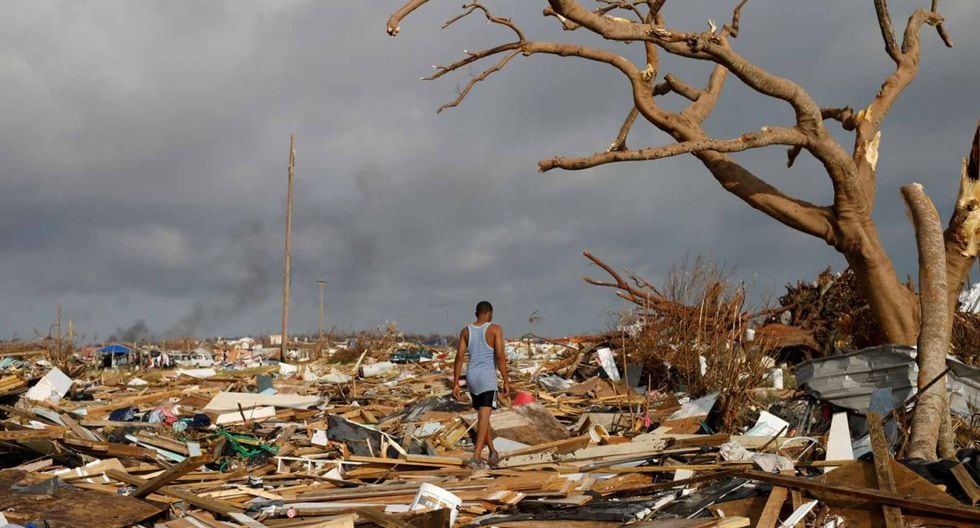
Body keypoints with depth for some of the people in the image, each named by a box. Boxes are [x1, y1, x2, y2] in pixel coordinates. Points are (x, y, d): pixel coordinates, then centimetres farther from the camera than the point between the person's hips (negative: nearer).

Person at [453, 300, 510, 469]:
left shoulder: (466, 331, 5)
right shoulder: (495, 329, -7)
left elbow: (459, 358, 1)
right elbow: (500, 357, -13)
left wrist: (456, 384, 4)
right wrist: (506, 381, -8)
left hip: (471, 378, 5)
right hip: (487, 378, -5)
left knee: (483, 415, 19)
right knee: (484, 417, -8)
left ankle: (493, 452, 29)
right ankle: (476, 458, -19)